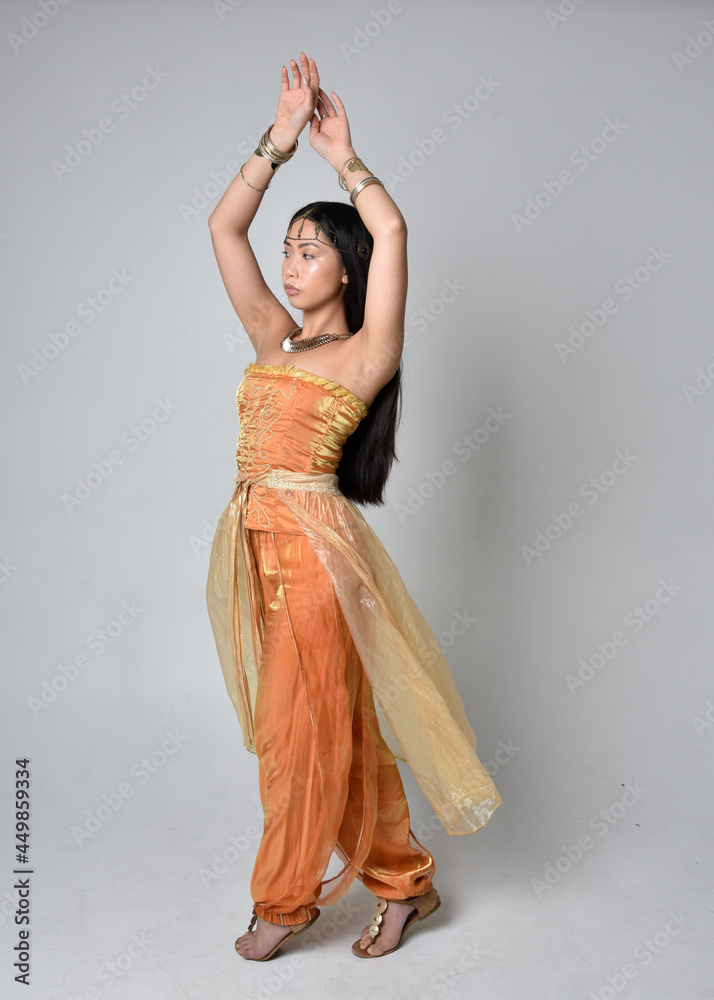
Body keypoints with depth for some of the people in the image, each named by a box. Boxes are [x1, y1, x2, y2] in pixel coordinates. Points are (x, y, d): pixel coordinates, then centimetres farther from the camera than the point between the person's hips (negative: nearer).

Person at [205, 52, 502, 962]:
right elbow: (223, 227, 15)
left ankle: (285, 898, 25)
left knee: (303, 728, 4)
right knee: (335, 725, 14)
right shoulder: (272, 339, 15)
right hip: (255, 544, 7)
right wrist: (279, 142, 10)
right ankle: (402, 879, 30)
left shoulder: (366, 352, -1)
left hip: (314, 546, -7)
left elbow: (392, 230, -12)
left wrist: (341, 157, 3)